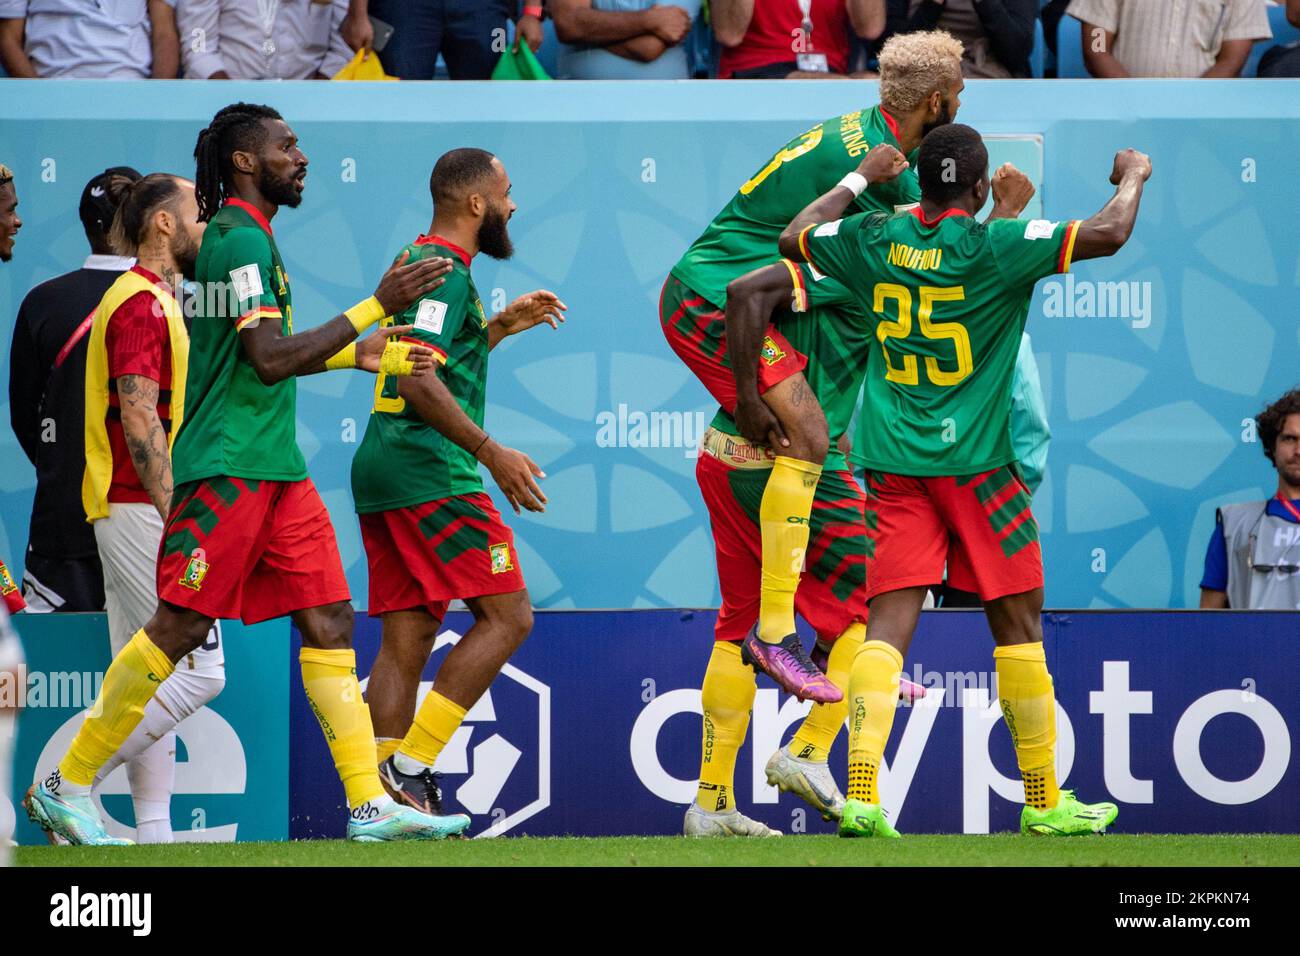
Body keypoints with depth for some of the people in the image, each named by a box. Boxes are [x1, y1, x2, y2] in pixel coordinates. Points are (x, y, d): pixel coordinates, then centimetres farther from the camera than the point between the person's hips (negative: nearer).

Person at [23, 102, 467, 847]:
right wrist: (374, 309, -19)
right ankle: (67, 784, 2)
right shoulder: (241, 239, -13)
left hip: (276, 468, 10)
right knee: (181, 628, -7)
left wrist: (359, 356, 20)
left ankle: (372, 805, -2)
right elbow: (268, 360, -21)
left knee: (330, 622, 2)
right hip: (228, 468, -10)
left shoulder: (241, 237, 18)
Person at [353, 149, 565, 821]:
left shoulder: (417, 263, 21)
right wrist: (492, 453, -21)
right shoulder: (445, 271, -10)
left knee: (407, 637, 6)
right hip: (430, 472, -10)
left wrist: (500, 327, 31)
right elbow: (420, 384, -21)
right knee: (507, 616, -9)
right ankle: (411, 763, -15)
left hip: (383, 468, 10)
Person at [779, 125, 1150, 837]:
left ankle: (861, 793, -17)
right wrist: (1134, 176, 5)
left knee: (887, 626, -2)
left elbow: (794, 237, 21)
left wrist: (859, 179, 32)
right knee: (1019, 624, 7)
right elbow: (1108, 235, -15)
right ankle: (1043, 800, 12)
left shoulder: (874, 240, 3)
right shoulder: (994, 245, -10)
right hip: (974, 459, -4)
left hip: (893, 462, 4)